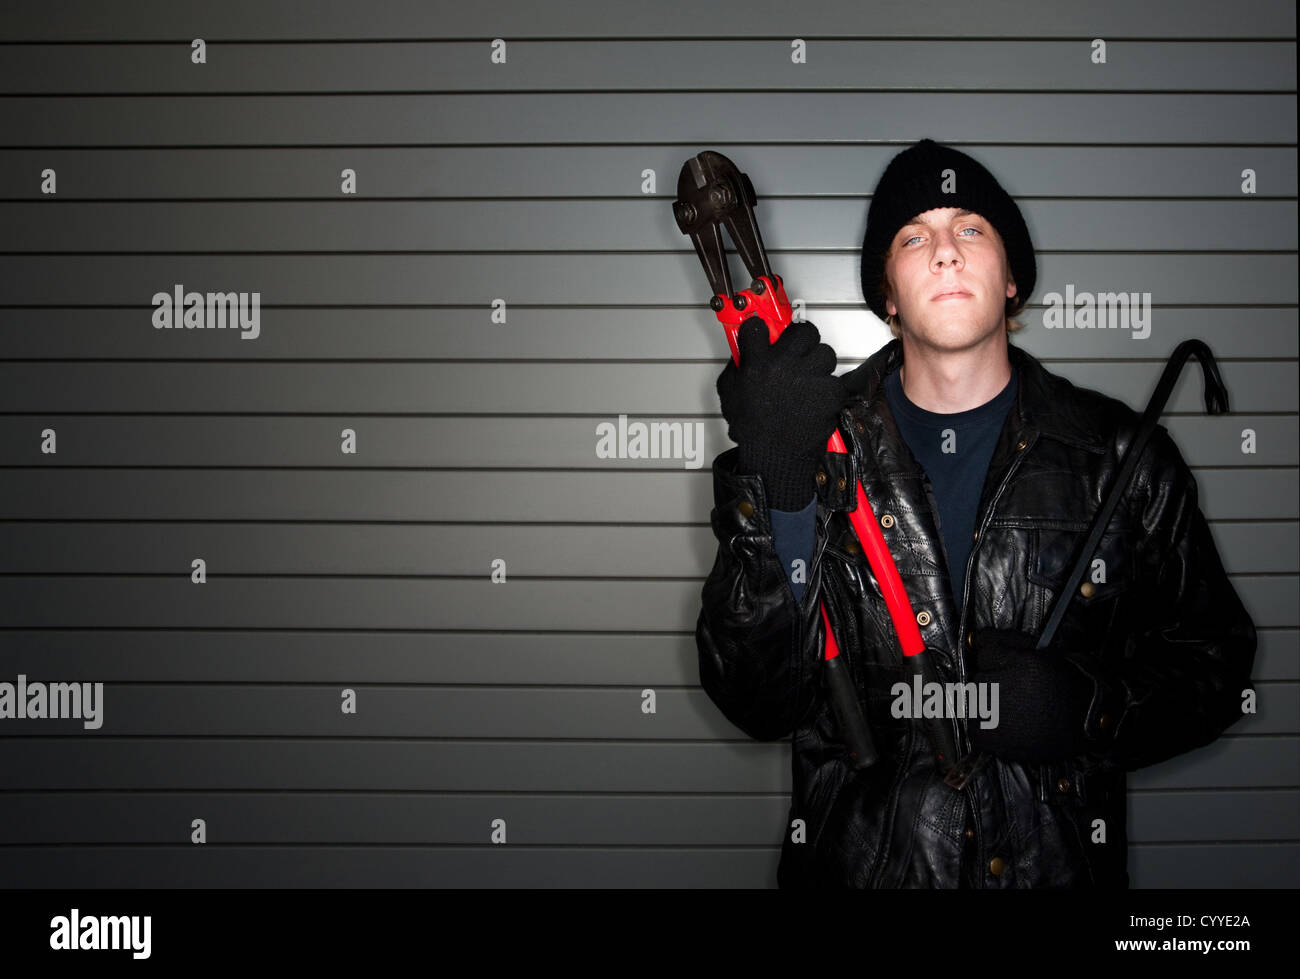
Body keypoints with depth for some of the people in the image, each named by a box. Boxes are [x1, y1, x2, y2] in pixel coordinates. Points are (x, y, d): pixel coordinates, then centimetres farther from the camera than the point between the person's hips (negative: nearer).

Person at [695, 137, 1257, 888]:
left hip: (1061, 863, 1)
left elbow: (1215, 659, 2)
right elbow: (757, 704, -14)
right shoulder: (820, 446, -7)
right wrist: (777, 494, -27)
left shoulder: (1118, 454, -4)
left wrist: (1092, 707, -17)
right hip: (857, 863, 0)